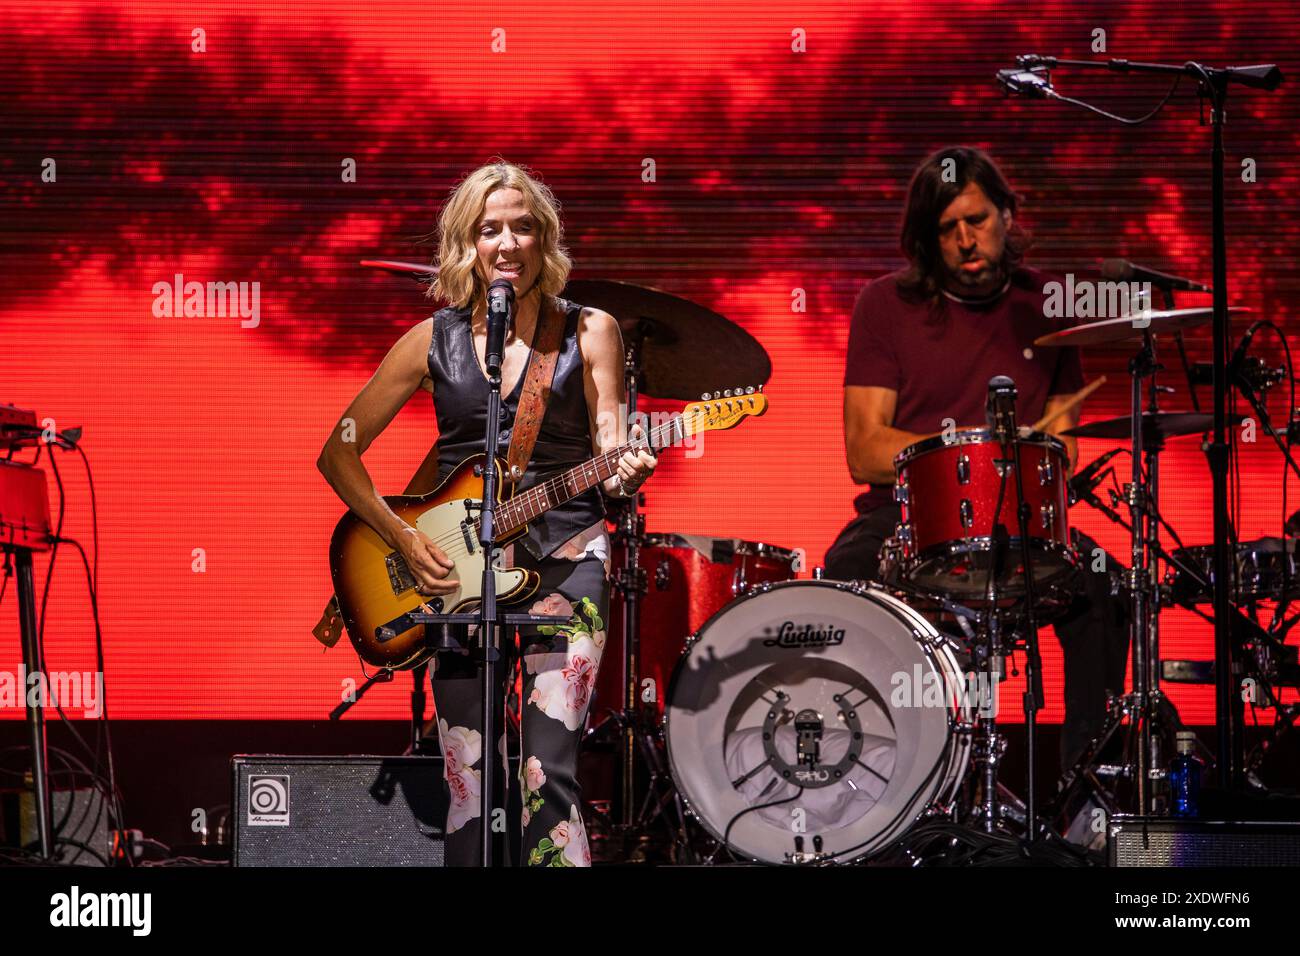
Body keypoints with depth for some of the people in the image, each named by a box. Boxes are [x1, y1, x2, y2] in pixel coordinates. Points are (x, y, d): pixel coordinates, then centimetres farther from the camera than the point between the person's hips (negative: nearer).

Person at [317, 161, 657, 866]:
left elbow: (609, 440, -1)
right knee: (471, 788, -1)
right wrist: (402, 538, -4)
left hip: (563, 555, -2)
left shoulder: (588, 331, 4)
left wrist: (625, 472, -25)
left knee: (547, 774, -15)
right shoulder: (435, 340, 6)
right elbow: (339, 451, 8)